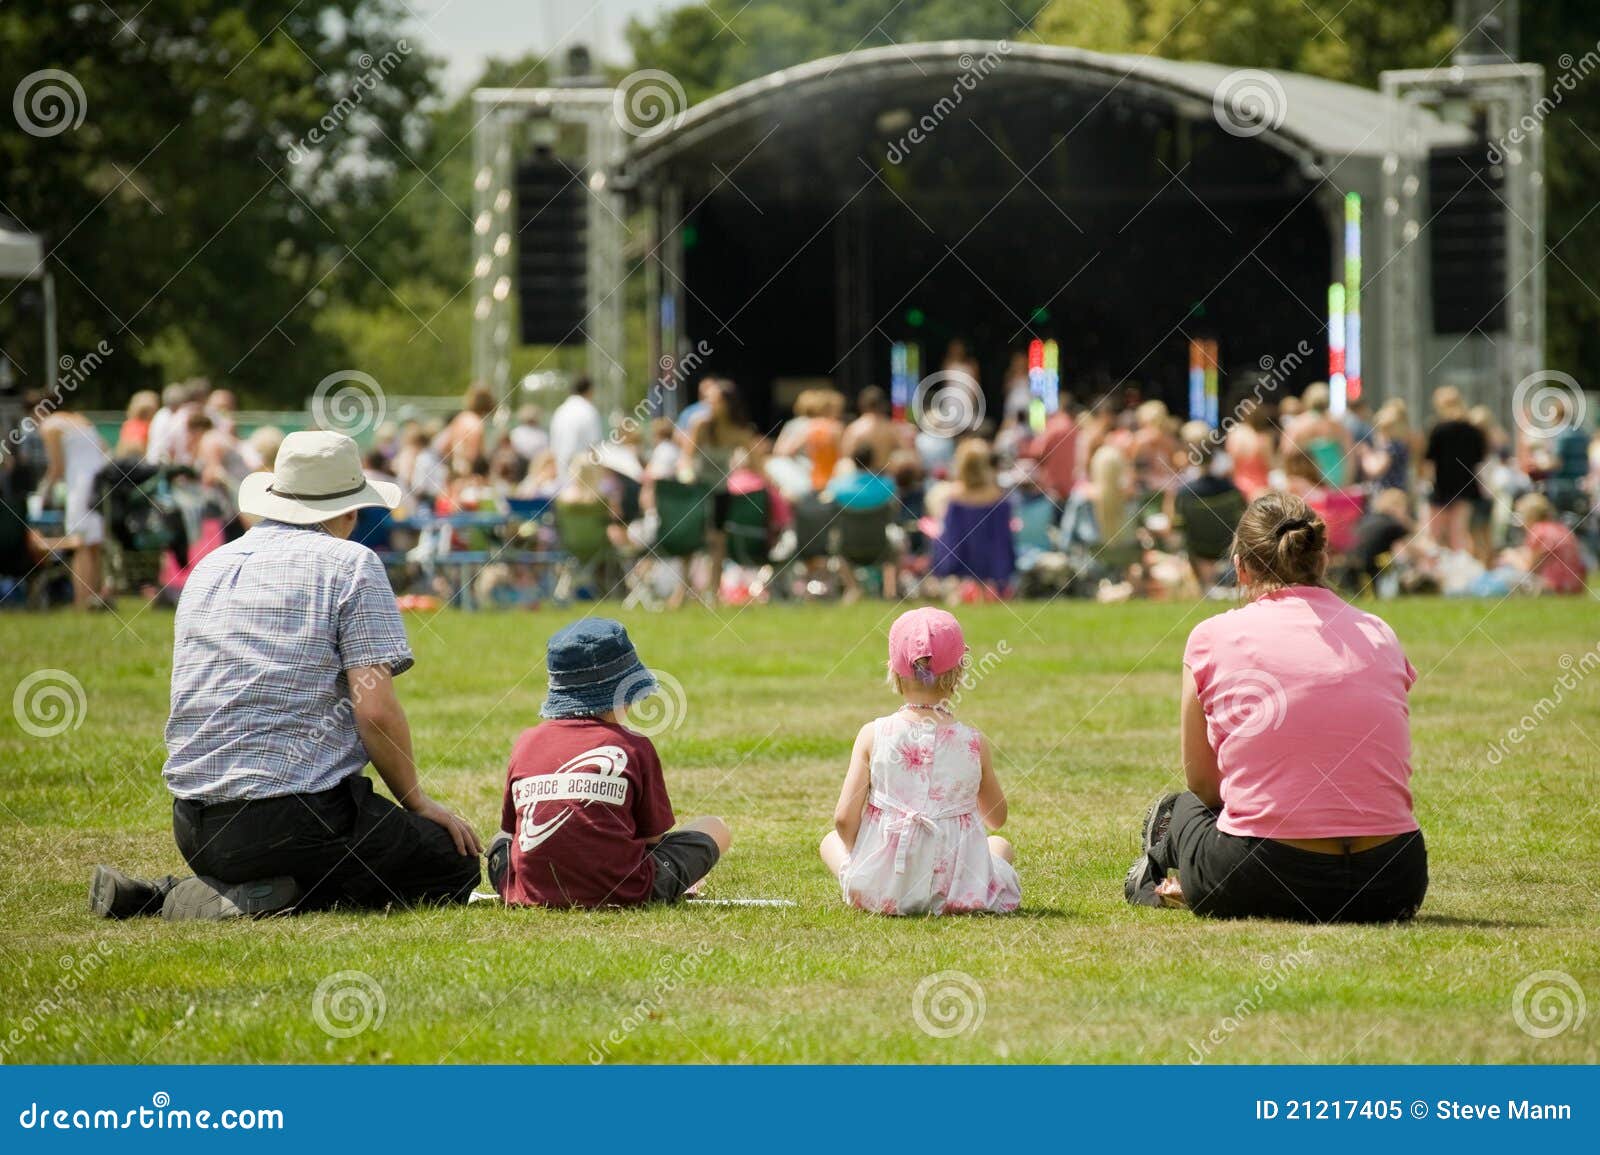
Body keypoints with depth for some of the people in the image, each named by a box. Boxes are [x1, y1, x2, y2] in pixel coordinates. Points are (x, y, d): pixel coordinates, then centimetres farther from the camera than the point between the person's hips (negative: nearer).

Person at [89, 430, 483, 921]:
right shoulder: (350, 563, -2)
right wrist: (416, 801, 3)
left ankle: (160, 895, 4)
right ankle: (265, 896, -13)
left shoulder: (208, 568, 18)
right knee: (454, 865, 6)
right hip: (297, 818, -7)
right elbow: (376, 711, -12)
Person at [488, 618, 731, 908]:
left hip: (532, 894, 4)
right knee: (715, 829, 17)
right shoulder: (634, 746, -3)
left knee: (500, 842, 40)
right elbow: (654, 835, 5)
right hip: (619, 893, -4)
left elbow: (510, 826, 15)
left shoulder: (526, 744, 6)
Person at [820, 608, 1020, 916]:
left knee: (832, 842, 33)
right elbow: (997, 819, 10)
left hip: (880, 889, 0)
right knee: (1001, 845, 34)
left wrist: (856, 851, 12)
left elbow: (845, 818, -9)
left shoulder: (873, 735, -8)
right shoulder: (974, 744, -6)